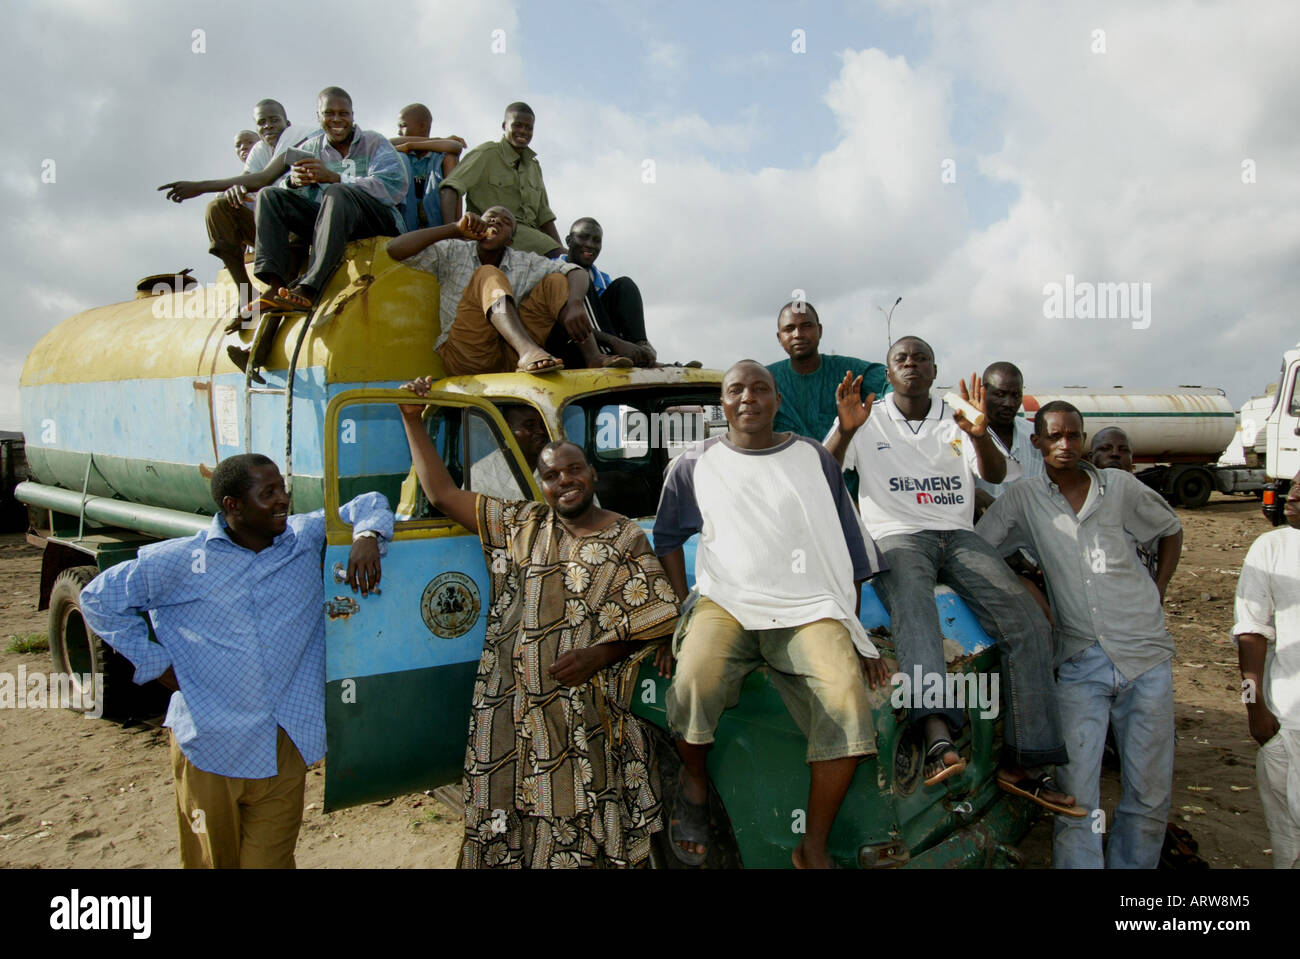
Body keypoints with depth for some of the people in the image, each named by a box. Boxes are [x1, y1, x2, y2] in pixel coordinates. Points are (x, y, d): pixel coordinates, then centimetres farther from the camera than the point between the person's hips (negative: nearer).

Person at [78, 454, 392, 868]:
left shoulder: (307, 539, 3)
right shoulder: (180, 561, -2)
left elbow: (367, 505, 12)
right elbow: (99, 599, 9)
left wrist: (367, 536, -11)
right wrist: (157, 663, 3)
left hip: (286, 751, 1)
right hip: (209, 748, -1)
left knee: (271, 860, 8)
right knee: (212, 862, 13)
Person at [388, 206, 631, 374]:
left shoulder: (524, 263, 15)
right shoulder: (453, 253, 10)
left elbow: (576, 272, 2)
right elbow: (395, 250, -3)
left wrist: (574, 305, -22)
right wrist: (456, 229, -11)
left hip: (509, 359, 3)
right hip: (464, 356, -3)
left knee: (555, 282, -4)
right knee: (489, 276, -21)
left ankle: (594, 359, -26)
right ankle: (528, 351, -48)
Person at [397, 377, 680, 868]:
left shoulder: (626, 539, 3)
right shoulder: (519, 526, 10)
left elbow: (651, 617, 1)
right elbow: (442, 493, 11)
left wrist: (598, 655, -13)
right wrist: (413, 420, 10)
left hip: (586, 710, -2)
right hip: (510, 712, 3)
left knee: (583, 811, -3)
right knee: (510, 825, 5)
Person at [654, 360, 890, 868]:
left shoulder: (813, 459, 12)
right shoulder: (694, 465, 11)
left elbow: (848, 550, 15)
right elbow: (668, 538, 18)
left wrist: (856, 633, 10)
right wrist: (679, 612, 7)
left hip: (809, 610, 1)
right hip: (726, 603, 0)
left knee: (848, 708, -26)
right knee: (693, 683, -33)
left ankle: (813, 848, -7)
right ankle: (694, 783, 1)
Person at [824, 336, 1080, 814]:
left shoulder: (955, 419, 19)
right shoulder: (868, 420, 12)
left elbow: (996, 474, 5)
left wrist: (979, 436, -17)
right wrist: (845, 430, -18)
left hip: (959, 536, 4)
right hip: (896, 537, -3)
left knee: (1029, 623, -19)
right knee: (911, 605, -38)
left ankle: (1025, 763, -17)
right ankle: (938, 736, -55)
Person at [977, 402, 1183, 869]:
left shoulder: (1120, 487, 4)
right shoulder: (1022, 499, 0)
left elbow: (1171, 531, 18)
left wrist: (1157, 591, 9)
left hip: (1144, 653, 2)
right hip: (1079, 662, -1)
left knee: (1151, 792, 8)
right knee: (1075, 795, -5)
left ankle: (1132, 864, 26)